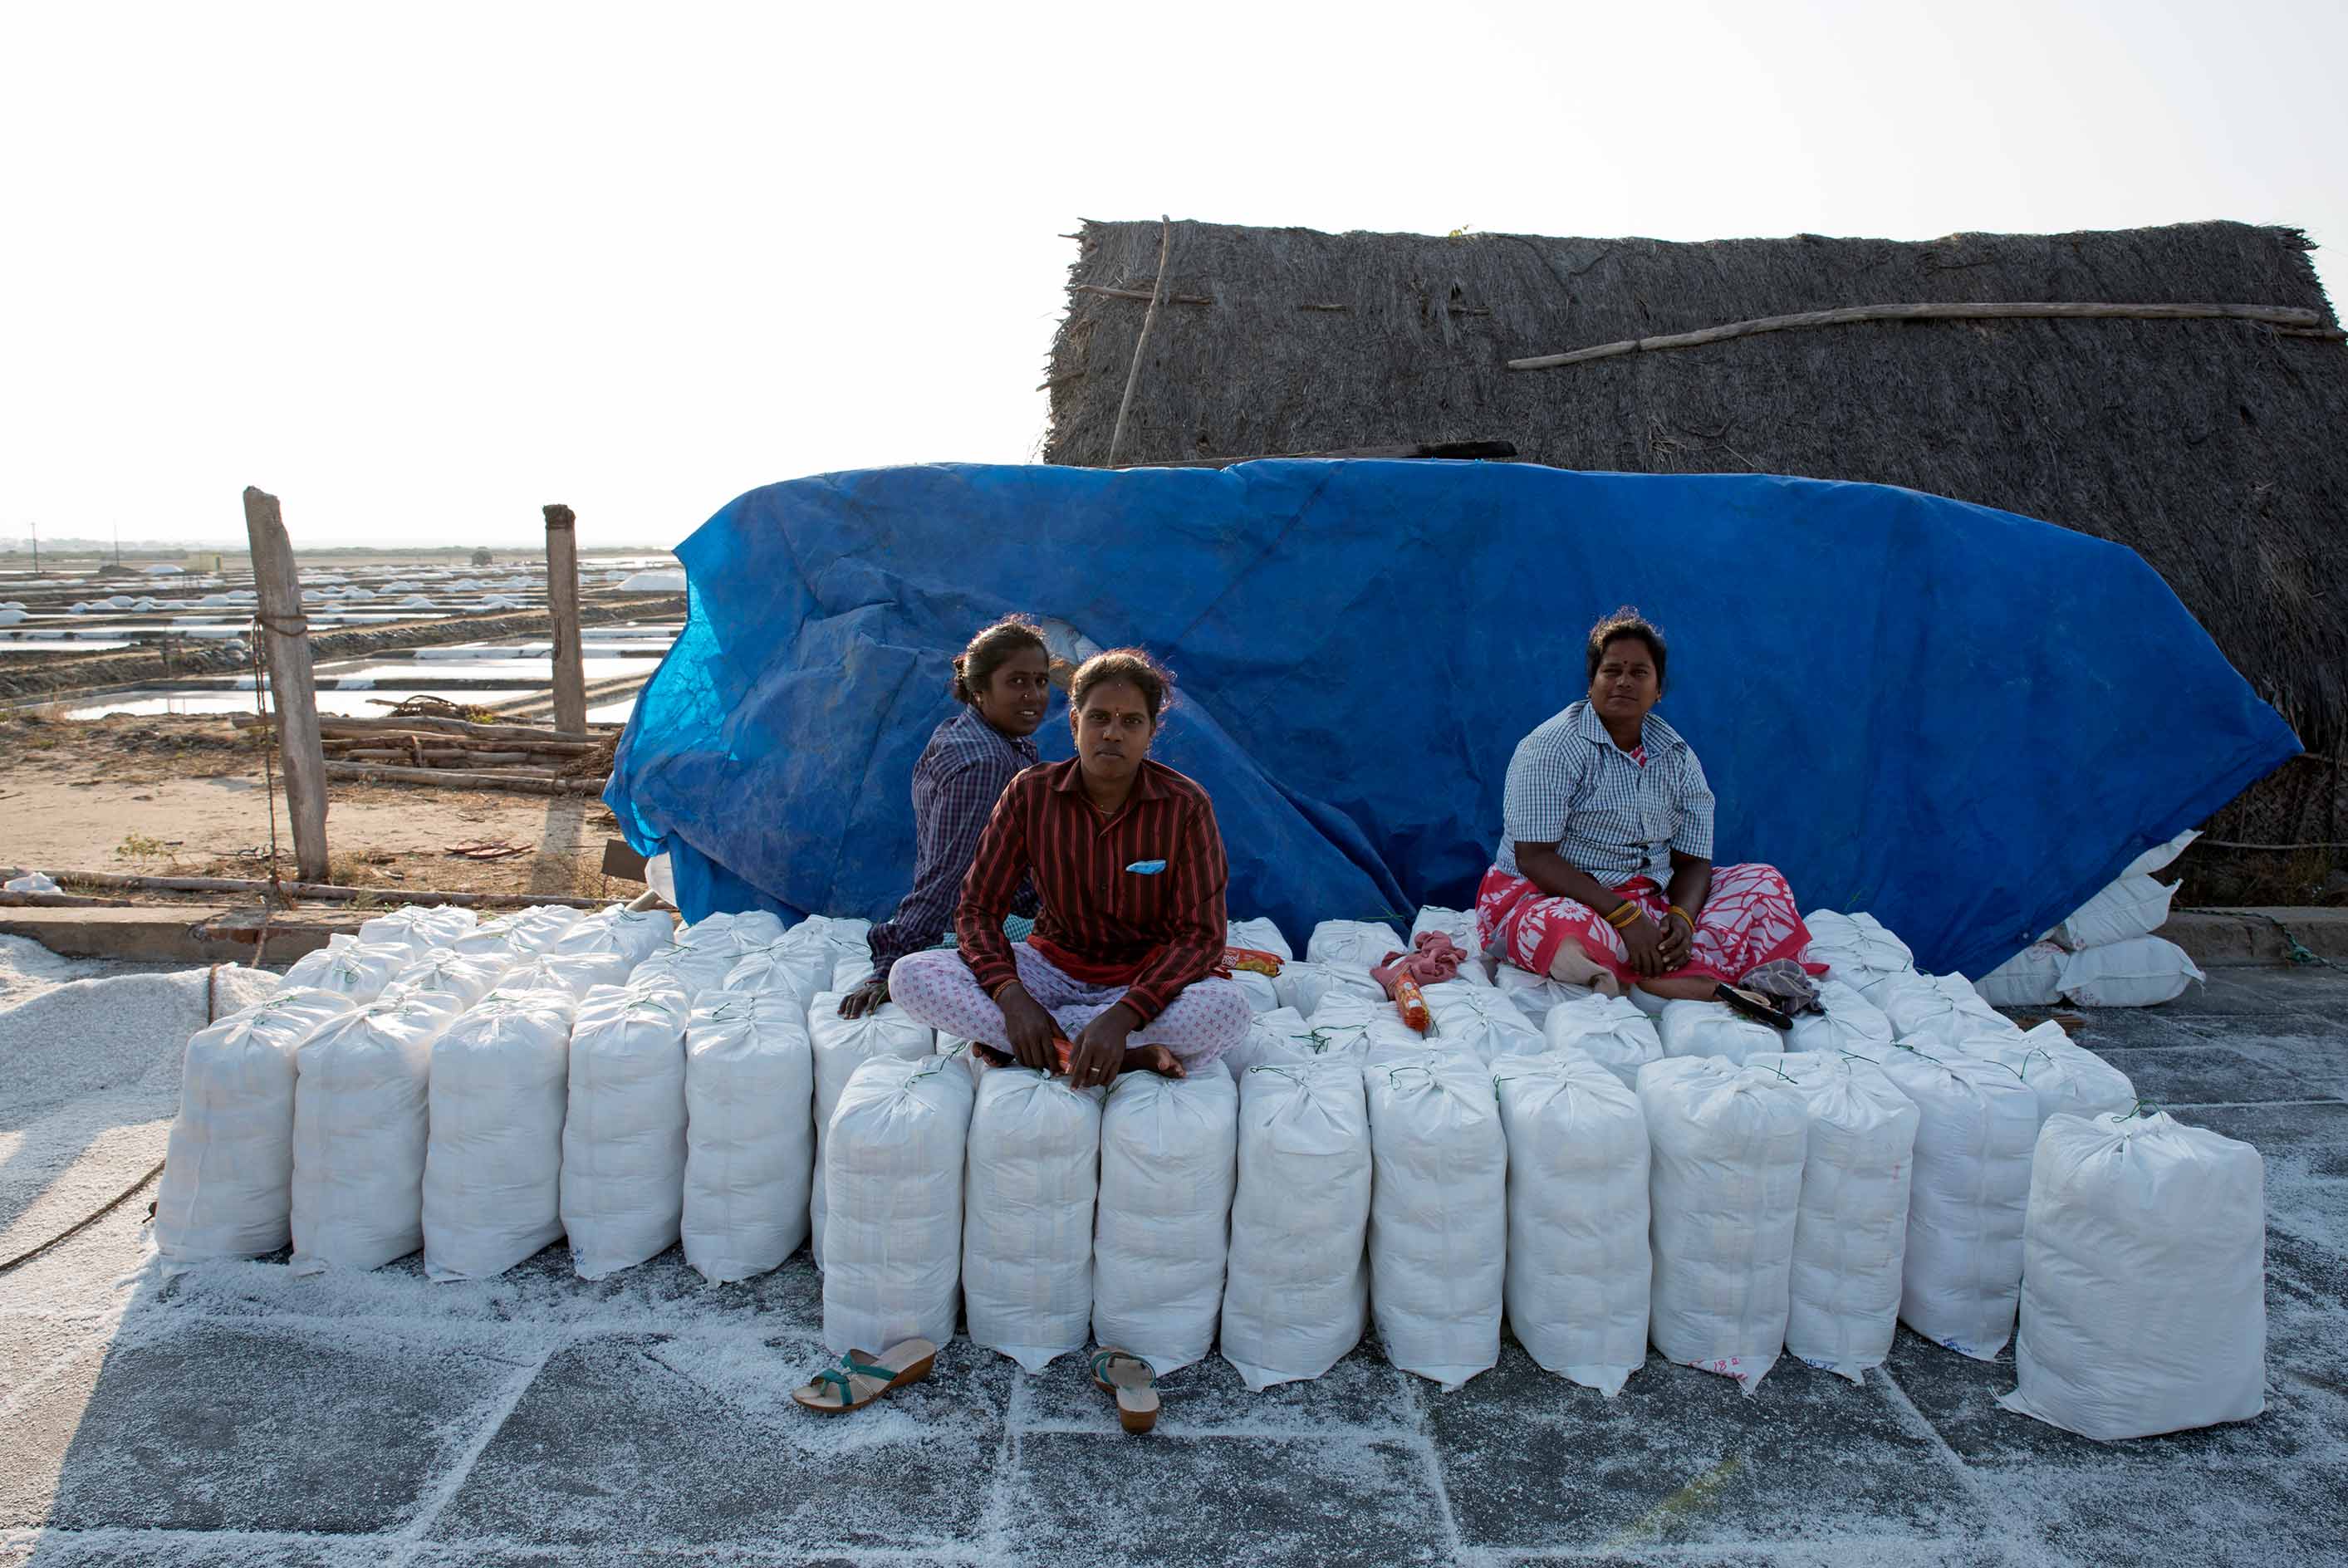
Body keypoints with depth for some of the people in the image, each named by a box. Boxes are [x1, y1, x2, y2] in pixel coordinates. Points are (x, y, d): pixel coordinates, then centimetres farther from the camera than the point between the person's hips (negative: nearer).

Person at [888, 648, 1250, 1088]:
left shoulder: (1186, 805, -12)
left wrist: (1121, 1017, -32)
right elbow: (977, 909, -5)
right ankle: (1130, 1056, -27)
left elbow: (1200, 935, -16)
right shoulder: (1031, 793, -6)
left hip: (1146, 978, -2)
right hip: (1053, 966, 2)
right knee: (911, 975, -22)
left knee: (1228, 1007, -36)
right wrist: (1011, 997, -26)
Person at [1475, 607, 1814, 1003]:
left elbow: (1692, 862, 6)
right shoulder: (1551, 748, -10)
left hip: (1653, 899, 6)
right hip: (1551, 895, -6)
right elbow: (1533, 857, -17)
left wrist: (1681, 917, -19)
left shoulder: (1678, 758, 7)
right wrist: (1624, 915, -25)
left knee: (1764, 883, -7)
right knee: (1561, 927, -40)